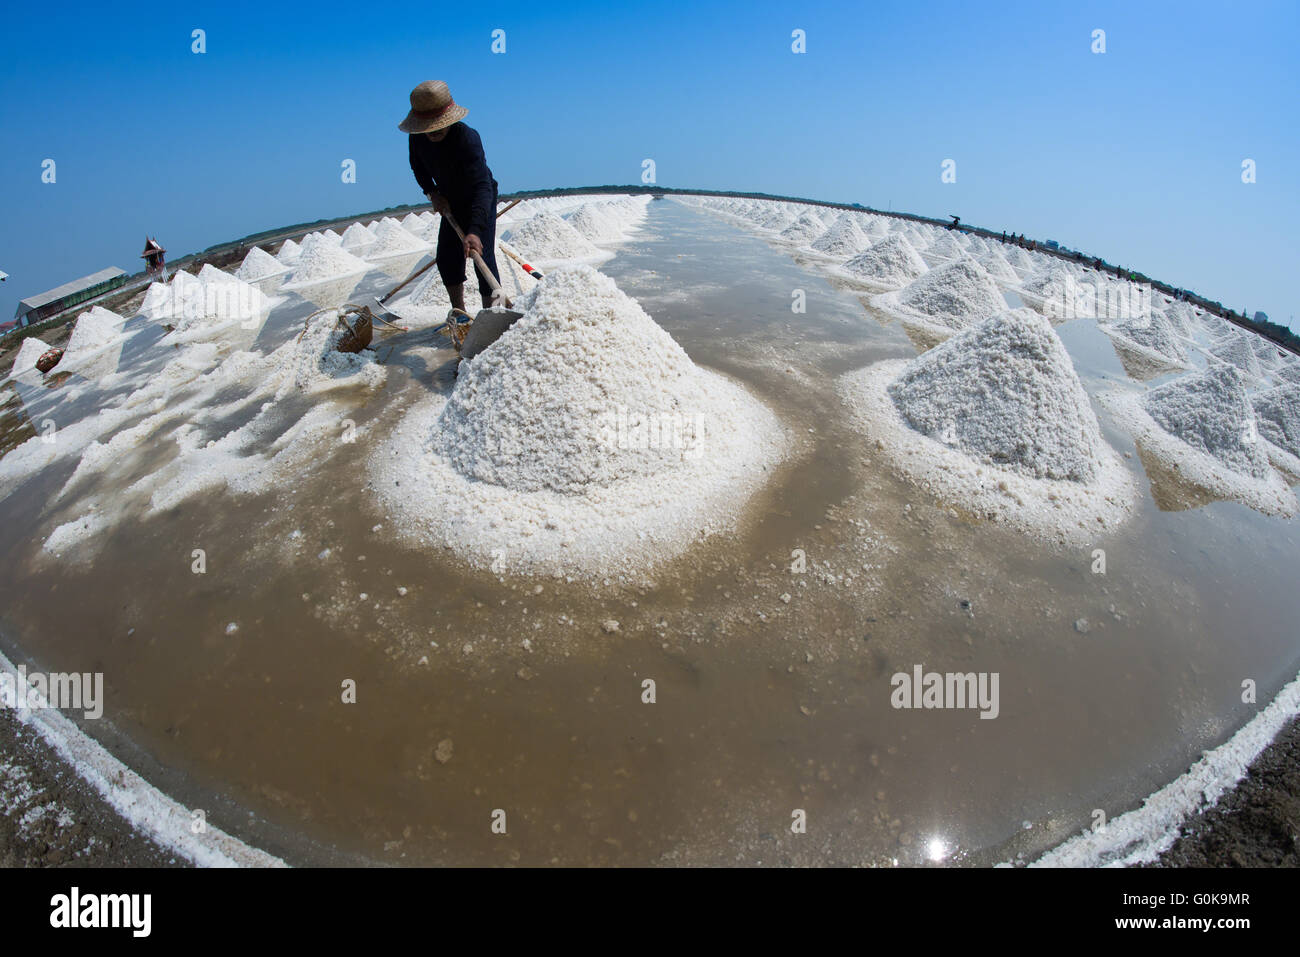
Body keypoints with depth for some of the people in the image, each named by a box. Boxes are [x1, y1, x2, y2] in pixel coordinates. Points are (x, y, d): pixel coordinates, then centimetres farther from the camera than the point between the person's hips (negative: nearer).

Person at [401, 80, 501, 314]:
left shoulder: (468, 138, -34)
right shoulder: (418, 138, -15)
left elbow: (482, 187, -45)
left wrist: (475, 231, -57)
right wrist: (432, 193, -9)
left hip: (481, 202, -6)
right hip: (450, 203, 6)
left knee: (483, 258, -16)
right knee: (446, 257, 5)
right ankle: (459, 313, 17)